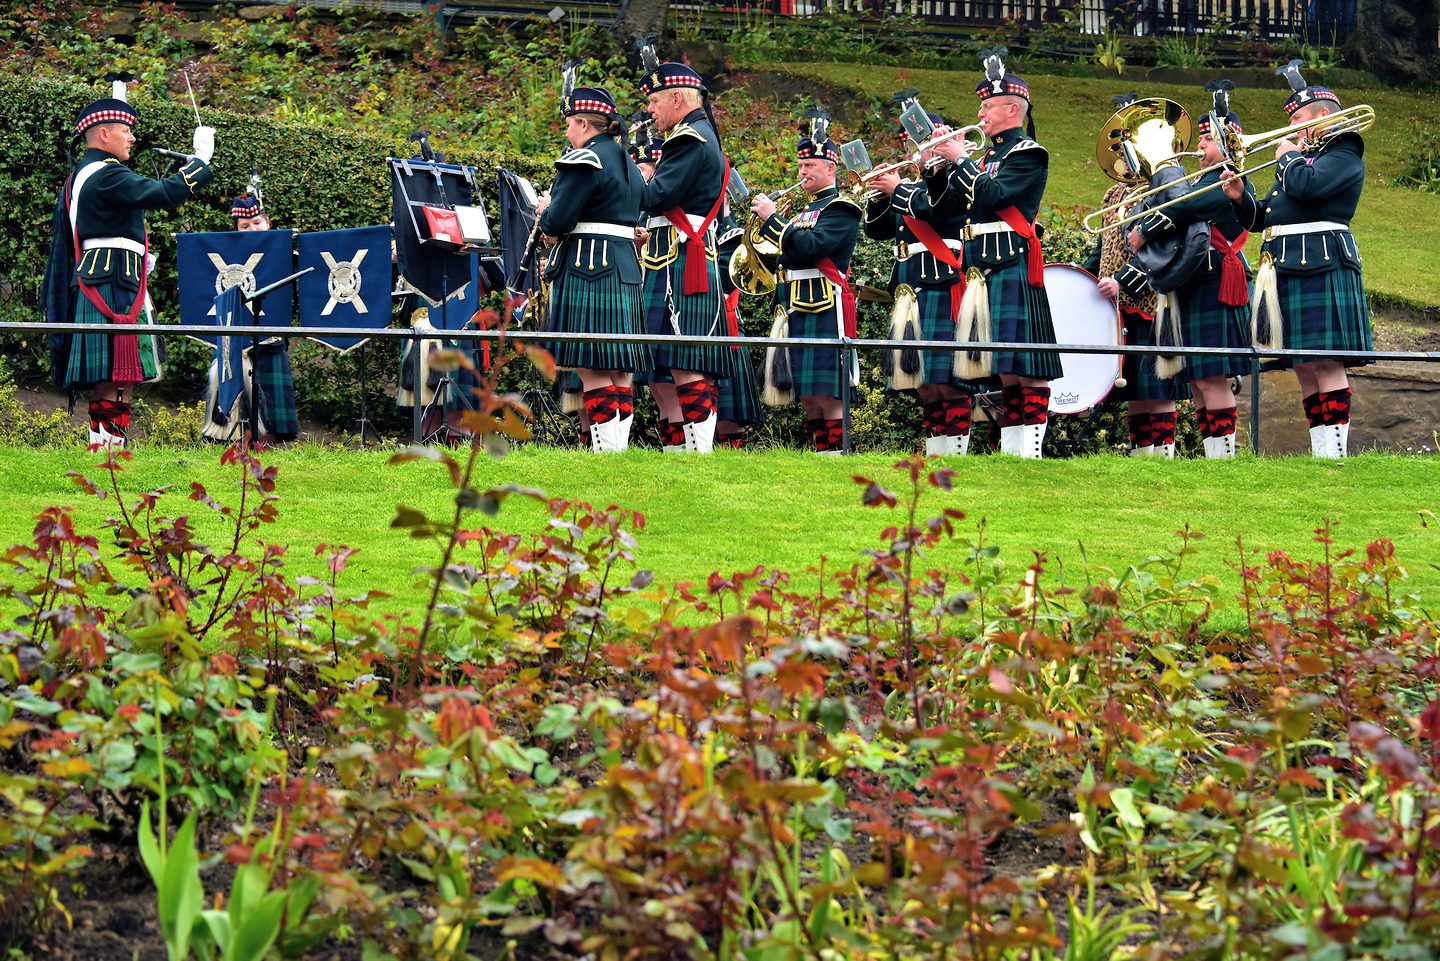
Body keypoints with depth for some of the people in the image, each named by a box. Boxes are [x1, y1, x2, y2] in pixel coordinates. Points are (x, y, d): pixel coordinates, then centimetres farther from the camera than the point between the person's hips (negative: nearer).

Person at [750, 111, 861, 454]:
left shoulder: (840, 209, -4)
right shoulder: (802, 210, 23)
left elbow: (810, 247, -20)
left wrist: (772, 218, -14)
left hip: (825, 311, -9)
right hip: (797, 311, 9)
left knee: (828, 397, -12)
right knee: (808, 398, 7)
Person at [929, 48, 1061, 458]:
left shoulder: (1027, 153, -4)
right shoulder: (989, 156, 22)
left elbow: (992, 195, -18)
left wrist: (960, 159, -8)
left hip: (1013, 268, -9)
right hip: (986, 271, 9)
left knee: (1026, 366, -10)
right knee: (1005, 369, 8)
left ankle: (1031, 450, -13)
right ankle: (1009, 452, 10)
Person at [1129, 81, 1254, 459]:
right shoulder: (1201, 182, 23)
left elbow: (1184, 208, -22)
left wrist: (1144, 233, -13)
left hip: (1214, 289, -10)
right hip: (1193, 291, 10)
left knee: (1212, 379, -12)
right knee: (1198, 382, 7)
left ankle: (1223, 457, -12)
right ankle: (1211, 456, 8)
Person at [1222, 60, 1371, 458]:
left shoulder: (1343, 154, -1)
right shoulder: (1304, 156, 26)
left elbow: (1307, 185, -21)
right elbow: (1262, 217, 27)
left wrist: (1287, 157, -2)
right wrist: (1240, 199, 7)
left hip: (1320, 267, -10)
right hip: (1286, 271, 10)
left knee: (1326, 364, -13)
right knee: (1304, 369, 6)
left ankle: (1336, 454, -15)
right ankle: (1320, 455, 7)